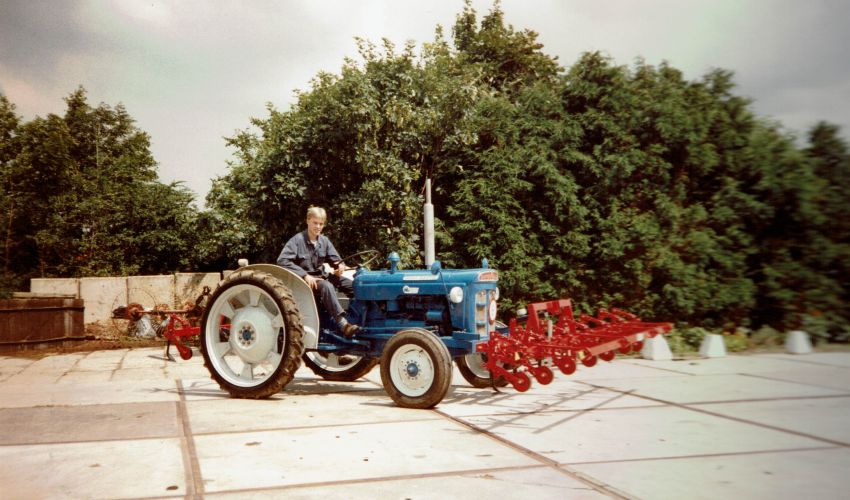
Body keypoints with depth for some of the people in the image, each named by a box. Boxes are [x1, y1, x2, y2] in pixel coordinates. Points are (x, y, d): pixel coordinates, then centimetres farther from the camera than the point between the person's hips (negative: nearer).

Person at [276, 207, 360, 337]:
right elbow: (282, 261, -22)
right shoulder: (297, 240, -12)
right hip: (303, 281, -7)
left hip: (319, 277, 7)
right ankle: (343, 324, -49)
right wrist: (305, 275, -28)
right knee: (326, 286, -39)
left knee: (354, 286, -14)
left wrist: (340, 265, -16)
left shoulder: (324, 241, 6)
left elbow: (335, 259, 10)